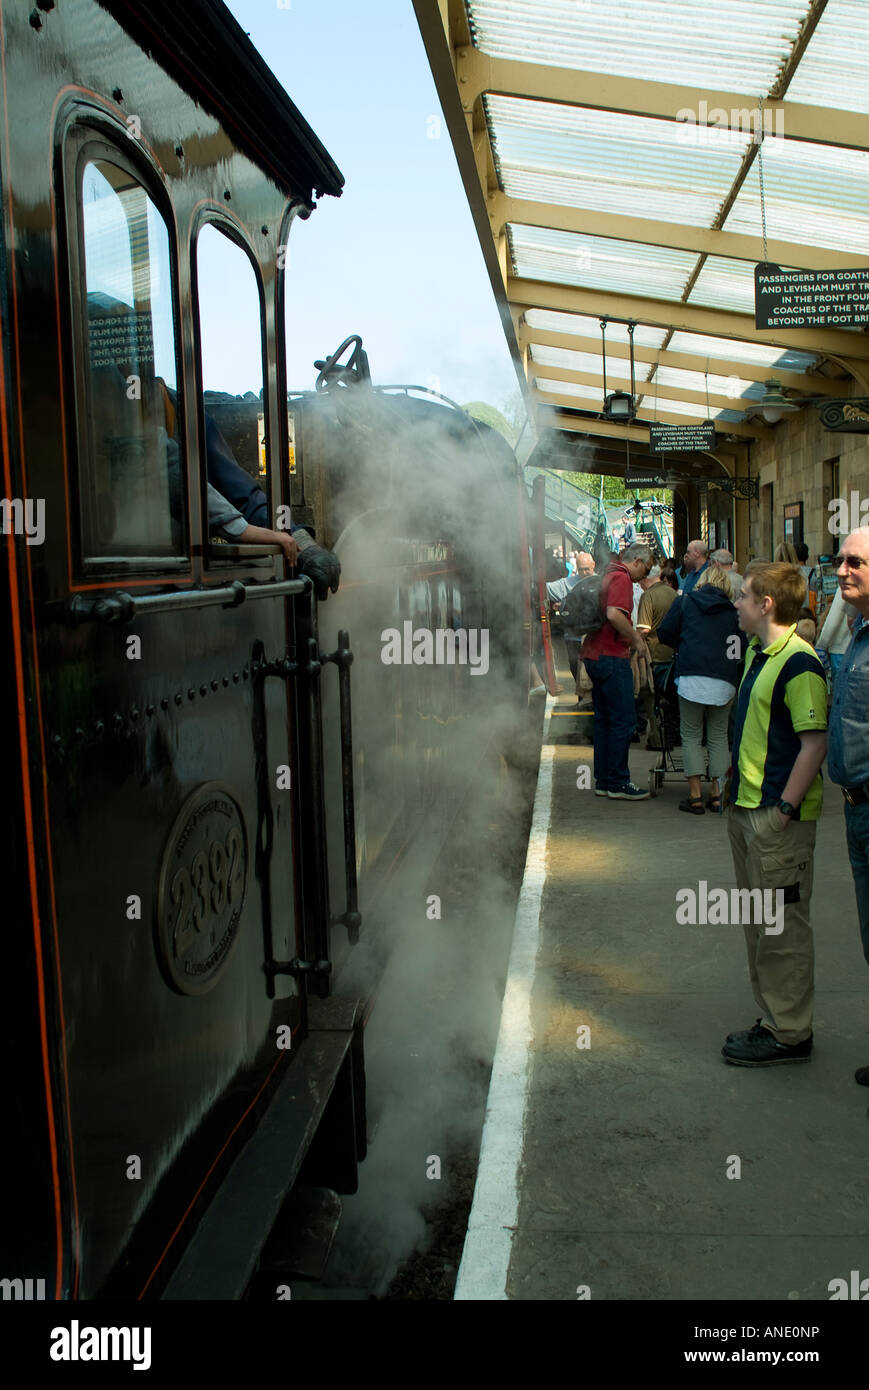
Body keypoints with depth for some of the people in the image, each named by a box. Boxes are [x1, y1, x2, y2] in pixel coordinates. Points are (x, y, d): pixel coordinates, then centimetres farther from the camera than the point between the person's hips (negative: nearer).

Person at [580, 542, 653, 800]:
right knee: (623, 721, -4)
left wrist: (633, 633, 22)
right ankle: (617, 783, 0)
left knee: (604, 719, 13)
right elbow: (614, 614, -26)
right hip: (611, 658, -10)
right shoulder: (621, 578, -11)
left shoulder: (609, 575, 19)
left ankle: (603, 780, 17)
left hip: (594, 655, 10)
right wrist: (637, 639, -15)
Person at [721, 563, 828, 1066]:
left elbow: (815, 743, -20)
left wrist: (784, 809, -20)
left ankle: (790, 1034, 13)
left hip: (780, 816, -10)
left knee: (782, 926, 0)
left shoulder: (799, 663, -17)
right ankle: (774, 1019, 29)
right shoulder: (758, 654, 12)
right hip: (747, 809, 10)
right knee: (759, 922, 17)